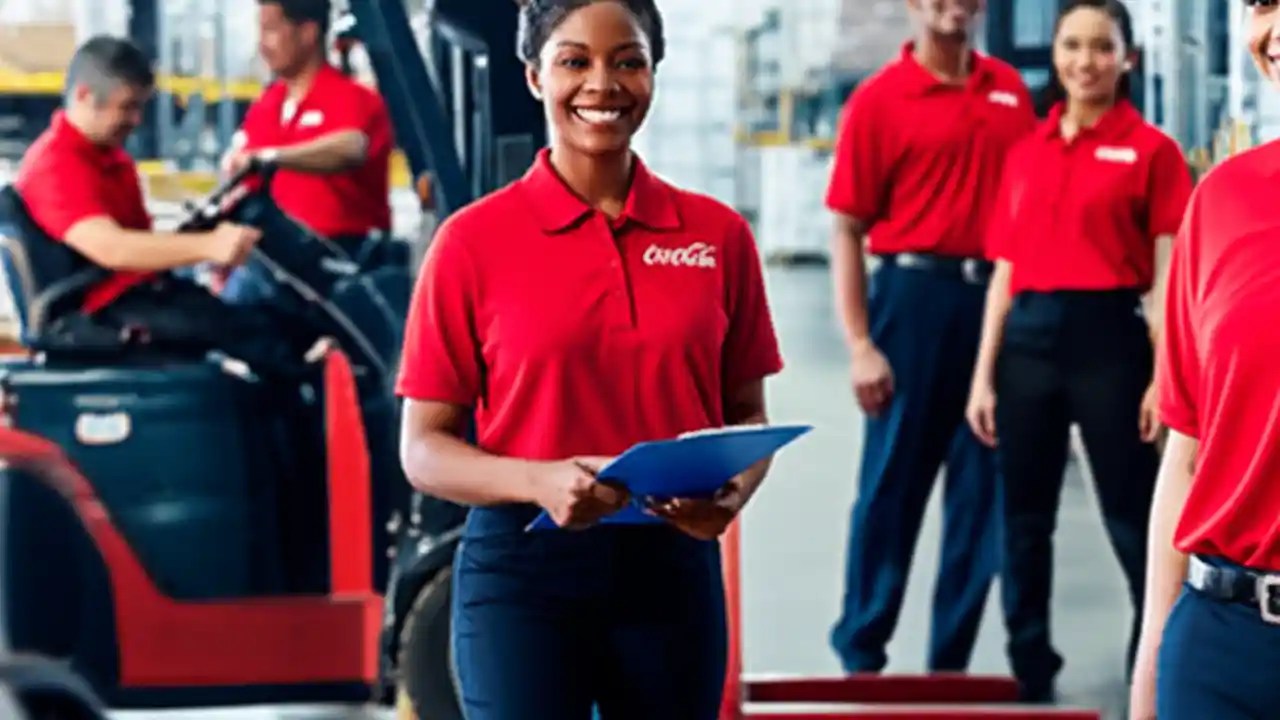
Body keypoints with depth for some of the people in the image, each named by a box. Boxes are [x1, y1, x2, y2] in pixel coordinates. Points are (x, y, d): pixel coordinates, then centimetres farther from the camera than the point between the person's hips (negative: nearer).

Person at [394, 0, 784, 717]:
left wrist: (734, 491, -10)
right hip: (522, 573, -3)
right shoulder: (474, 240, -3)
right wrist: (541, 482, -20)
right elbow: (425, 447, -2)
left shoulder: (718, 234, 4)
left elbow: (746, 414, 12)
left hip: (673, 570, 3)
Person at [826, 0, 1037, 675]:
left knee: (982, 486, 7)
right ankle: (860, 653, 15)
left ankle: (952, 659, 16)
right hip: (915, 295, -4)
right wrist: (860, 346, -11)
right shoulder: (878, 99, -4)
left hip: (999, 300, 4)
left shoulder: (1009, 89, 9)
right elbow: (847, 229, -5)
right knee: (893, 484, 3)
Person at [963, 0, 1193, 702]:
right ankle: (1029, 673, 21)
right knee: (1023, 519, 10)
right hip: (1027, 340, 5)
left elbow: (1166, 276, -4)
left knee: (1133, 518, 2)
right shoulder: (1025, 152, 11)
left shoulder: (1151, 149, -1)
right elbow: (1004, 273, 12)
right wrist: (983, 375, 7)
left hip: (1108, 337, -4)